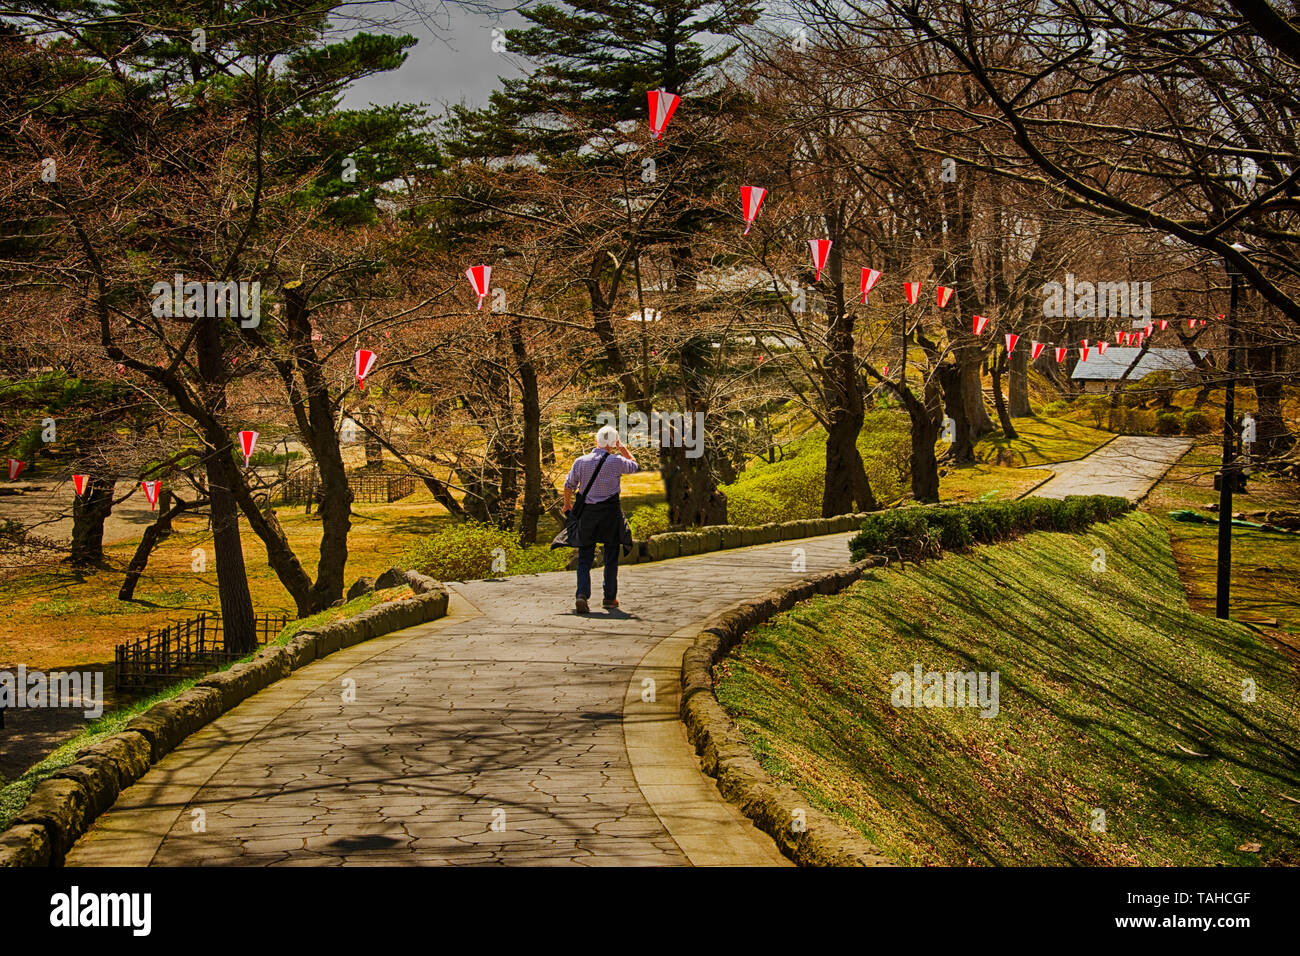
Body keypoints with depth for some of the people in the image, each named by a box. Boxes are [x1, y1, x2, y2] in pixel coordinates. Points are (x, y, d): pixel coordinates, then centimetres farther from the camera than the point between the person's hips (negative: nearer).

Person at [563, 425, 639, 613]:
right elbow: (635, 467, 12)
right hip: (610, 512, -2)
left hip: (587, 512, 2)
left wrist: (567, 504, 24)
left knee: (584, 558, 4)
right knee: (611, 557, 12)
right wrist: (623, 449, 19)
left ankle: (582, 594, -14)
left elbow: (569, 486, 7)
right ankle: (610, 597, 17)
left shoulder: (580, 462, -2)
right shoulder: (616, 461, -8)